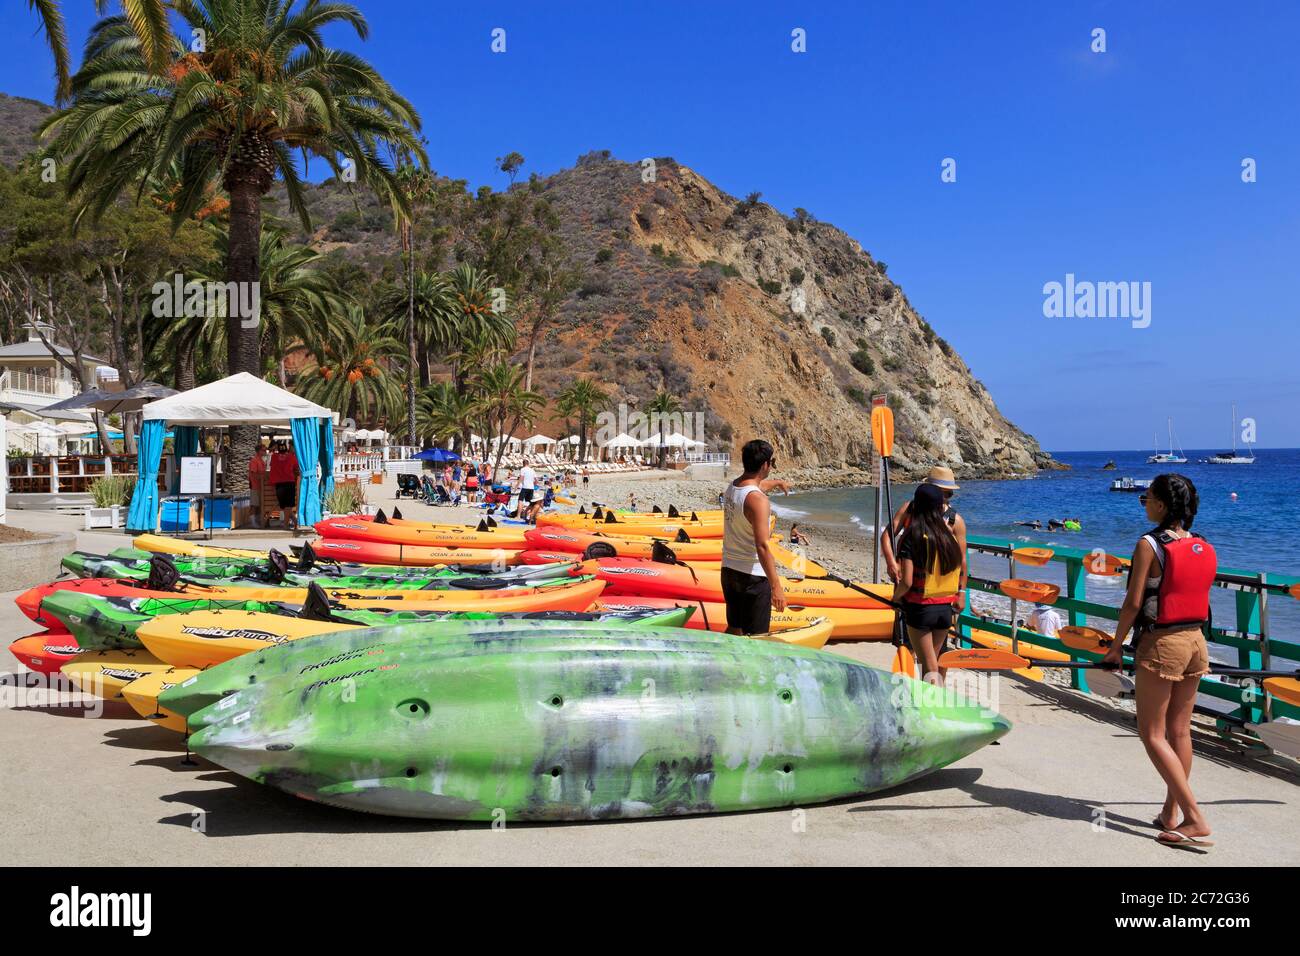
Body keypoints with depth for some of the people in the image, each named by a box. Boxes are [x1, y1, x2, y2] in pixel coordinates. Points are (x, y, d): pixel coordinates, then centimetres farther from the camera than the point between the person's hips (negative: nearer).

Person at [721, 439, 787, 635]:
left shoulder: (731, 488, 4)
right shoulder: (757, 500, -23)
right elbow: (762, 547, -26)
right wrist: (776, 586, -23)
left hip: (729, 570, 9)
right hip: (752, 576, -8)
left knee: (734, 630, 21)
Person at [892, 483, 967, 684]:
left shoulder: (912, 537, -15)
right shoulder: (949, 534, 1)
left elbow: (907, 582, -19)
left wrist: (896, 596, -1)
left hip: (920, 608, -5)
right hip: (946, 608, 5)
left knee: (929, 668, 5)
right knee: (935, 662, 20)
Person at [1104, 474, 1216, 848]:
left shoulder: (1149, 545, -15)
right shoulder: (1205, 548, 5)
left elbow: (1134, 602, -15)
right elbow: (1199, 599, 10)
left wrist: (1116, 646, -5)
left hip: (1161, 644, -7)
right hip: (1196, 642, 7)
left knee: (1152, 734, 1)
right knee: (1179, 731, 14)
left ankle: (1196, 819, -5)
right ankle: (1171, 814, 24)